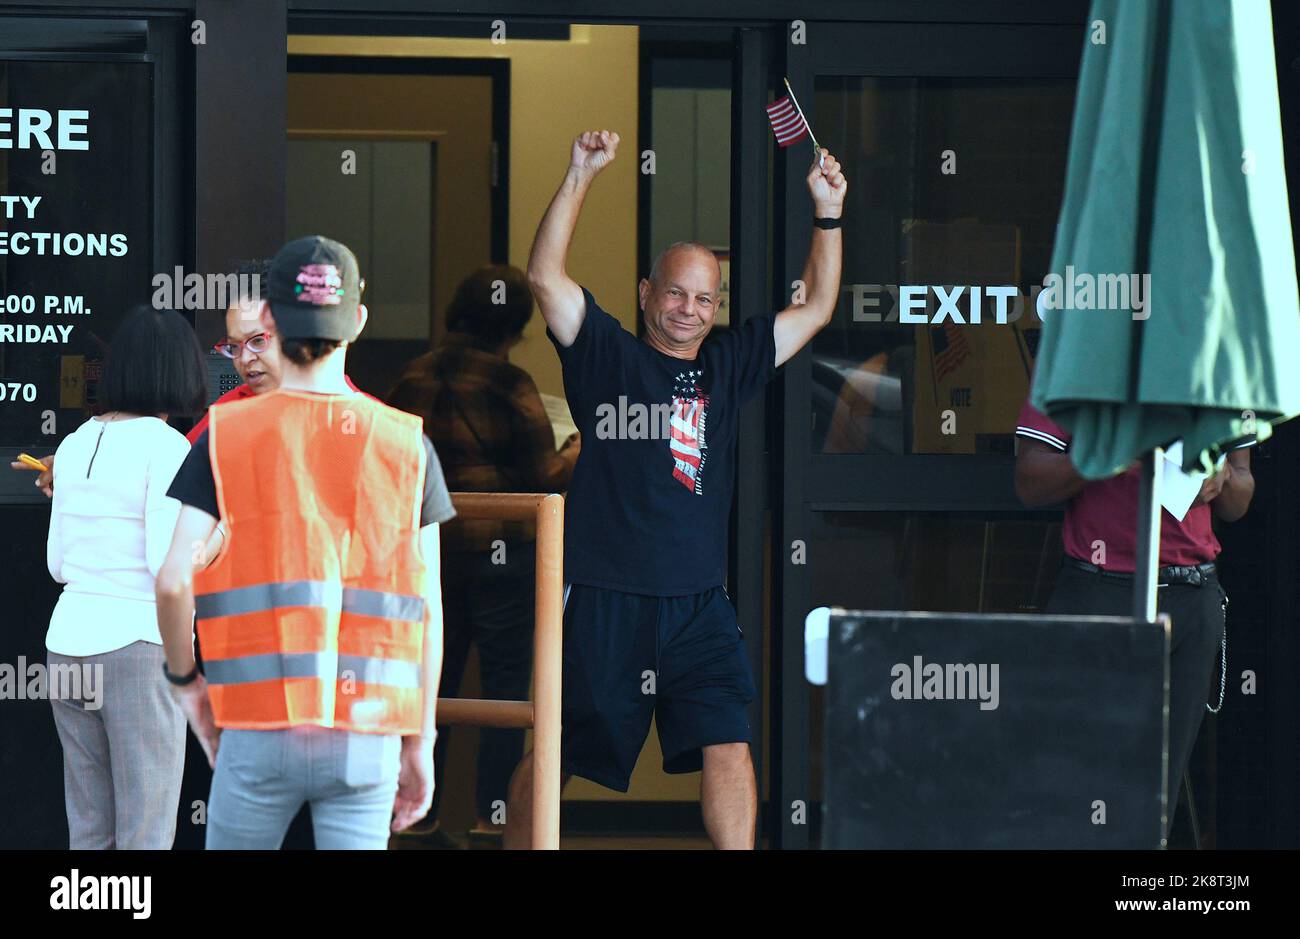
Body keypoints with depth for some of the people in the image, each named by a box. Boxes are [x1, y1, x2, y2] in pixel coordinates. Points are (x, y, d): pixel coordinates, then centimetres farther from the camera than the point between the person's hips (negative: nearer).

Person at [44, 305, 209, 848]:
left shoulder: (76, 445, 9)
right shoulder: (165, 447, -11)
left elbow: (59, 563, 13)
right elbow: (169, 565, -17)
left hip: (70, 640, 7)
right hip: (139, 644, -7)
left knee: (91, 834, 12)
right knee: (145, 840, -2)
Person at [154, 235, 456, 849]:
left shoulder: (226, 437, -1)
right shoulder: (407, 445, 3)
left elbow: (174, 580, -9)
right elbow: (426, 611, 3)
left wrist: (184, 680, 9)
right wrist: (420, 745, 9)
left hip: (261, 731, -1)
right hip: (367, 737, 1)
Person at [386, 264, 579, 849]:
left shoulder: (414, 380, 4)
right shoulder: (507, 385, -12)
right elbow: (545, 477, -10)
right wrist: (575, 453, 10)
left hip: (427, 552, 5)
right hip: (500, 549, -5)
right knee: (506, 681, 2)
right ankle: (493, 813, -1)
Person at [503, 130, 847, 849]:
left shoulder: (728, 366, 13)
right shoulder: (608, 356, 4)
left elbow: (816, 308, 16)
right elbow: (545, 276, -7)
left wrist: (829, 211, 6)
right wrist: (580, 178, -13)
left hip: (697, 603, 3)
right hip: (602, 599, -3)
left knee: (728, 746, -8)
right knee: (549, 751, 4)